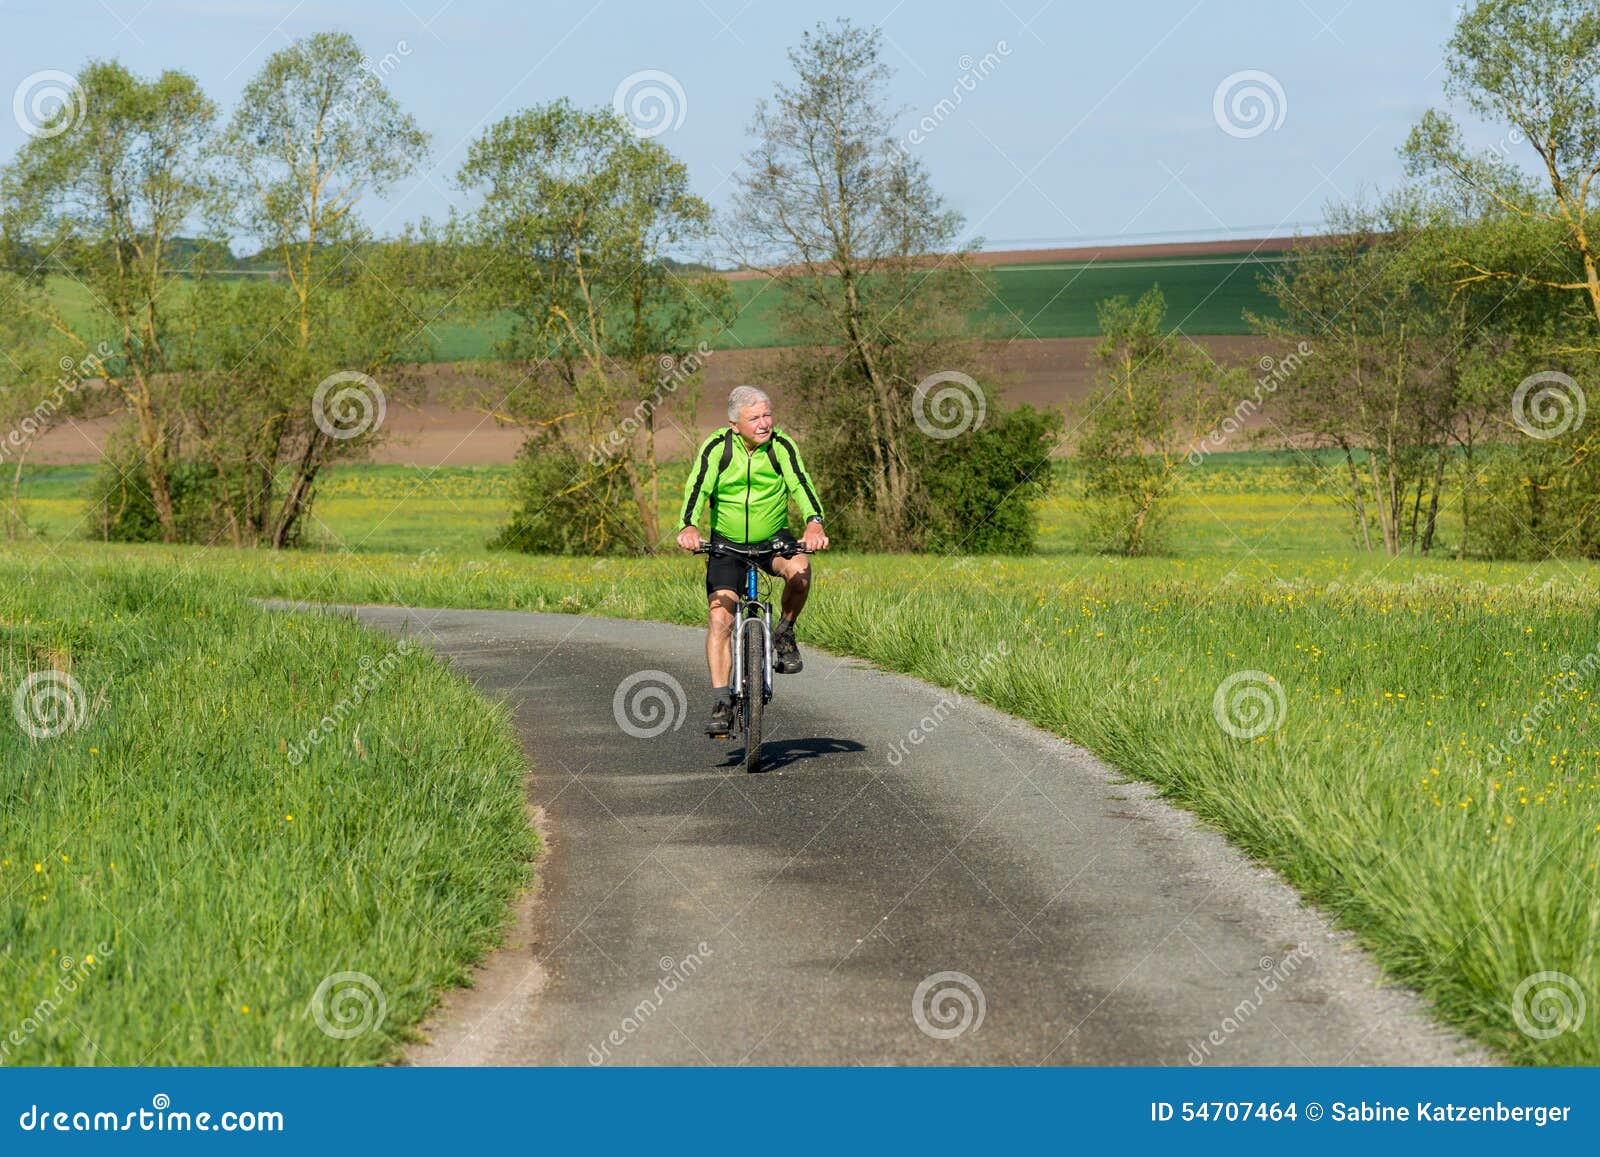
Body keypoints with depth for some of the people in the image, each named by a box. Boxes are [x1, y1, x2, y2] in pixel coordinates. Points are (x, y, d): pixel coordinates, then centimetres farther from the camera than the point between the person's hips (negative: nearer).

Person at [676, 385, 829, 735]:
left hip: (773, 540, 0)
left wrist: (814, 522, -44)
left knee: (799, 569, -33)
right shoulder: (716, 448, -13)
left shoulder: (781, 446, -12)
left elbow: (801, 484, -24)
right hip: (727, 543, 0)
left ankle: (784, 634, -5)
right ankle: (721, 704, -14)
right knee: (720, 615, -17)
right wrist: (689, 527, -44)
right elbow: (697, 488, -24)